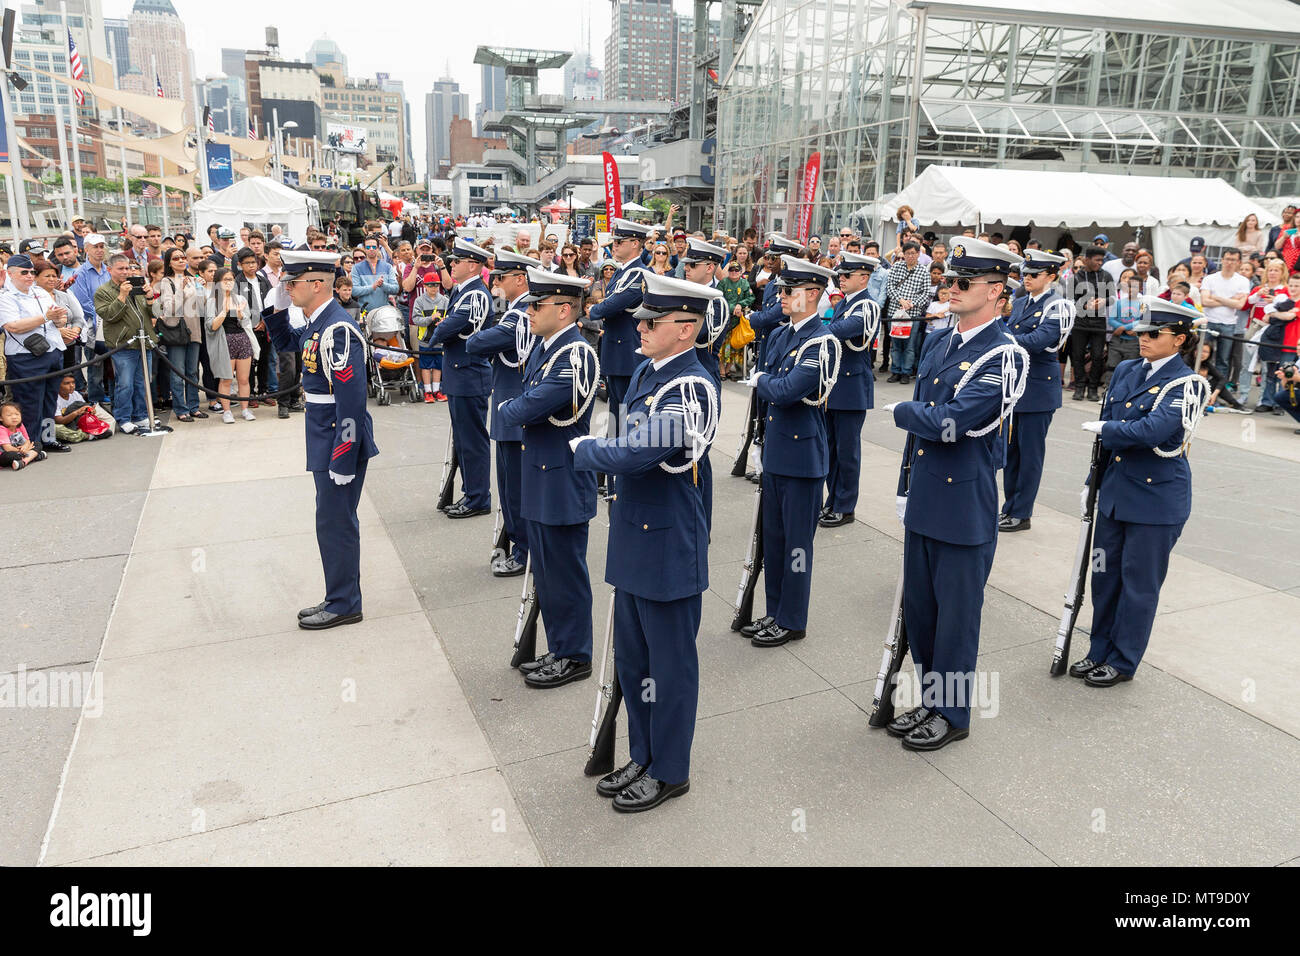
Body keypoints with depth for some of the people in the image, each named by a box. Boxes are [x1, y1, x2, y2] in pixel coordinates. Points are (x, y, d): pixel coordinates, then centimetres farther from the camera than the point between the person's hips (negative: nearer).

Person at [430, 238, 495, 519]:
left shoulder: (476, 295, -18)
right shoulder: (461, 290, 14)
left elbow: (448, 328, -23)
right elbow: (447, 326, 19)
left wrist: (436, 335, -3)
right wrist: (442, 332, -1)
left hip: (470, 378, -10)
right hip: (459, 377, 10)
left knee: (473, 440, -2)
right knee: (462, 440, 17)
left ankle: (478, 499, 8)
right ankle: (470, 493, 28)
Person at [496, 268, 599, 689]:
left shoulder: (575, 356, -20)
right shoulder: (545, 346, 9)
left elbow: (527, 409, -24)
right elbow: (526, 400, 15)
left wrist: (506, 409, -5)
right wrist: (517, 411, -5)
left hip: (563, 483, -9)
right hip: (539, 480, 9)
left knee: (565, 573, 4)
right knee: (546, 572, 18)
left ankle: (575, 657, 20)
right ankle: (558, 651, 32)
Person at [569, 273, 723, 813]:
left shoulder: (689, 388, -21)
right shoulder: (647, 372, 8)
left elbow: (634, 454, -29)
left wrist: (582, 448, -12)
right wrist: (597, 449, 0)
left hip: (670, 545, -9)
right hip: (633, 538, 9)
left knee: (669, 665, 8)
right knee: (631, 659, 20)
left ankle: (670, 772, 26)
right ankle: (642, 757, 37)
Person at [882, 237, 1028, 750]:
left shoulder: (1003, 356, -15)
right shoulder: (937, 342, 10)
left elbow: (949, 422, -26)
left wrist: (900, 409, -8)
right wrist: (905, 488, 15)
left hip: (966, 507, -7)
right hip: (924, 502, 8)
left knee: (956, 613, 7)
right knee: (918, 608, 16)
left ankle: (953, 713, 25)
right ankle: (930, 699, 35)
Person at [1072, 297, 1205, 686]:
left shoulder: (1184, 383, -13)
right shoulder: (1125, 370, 7)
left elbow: (1151, 430, -27)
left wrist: (1104, 429, -12)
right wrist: (1094, 480, 12)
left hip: (1156, 497, -6)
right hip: (1114, 492, 6)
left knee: (1139, 582, 6)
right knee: (1105, 574, 13)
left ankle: (1123, 661, 19)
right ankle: (1100, 651, 28)